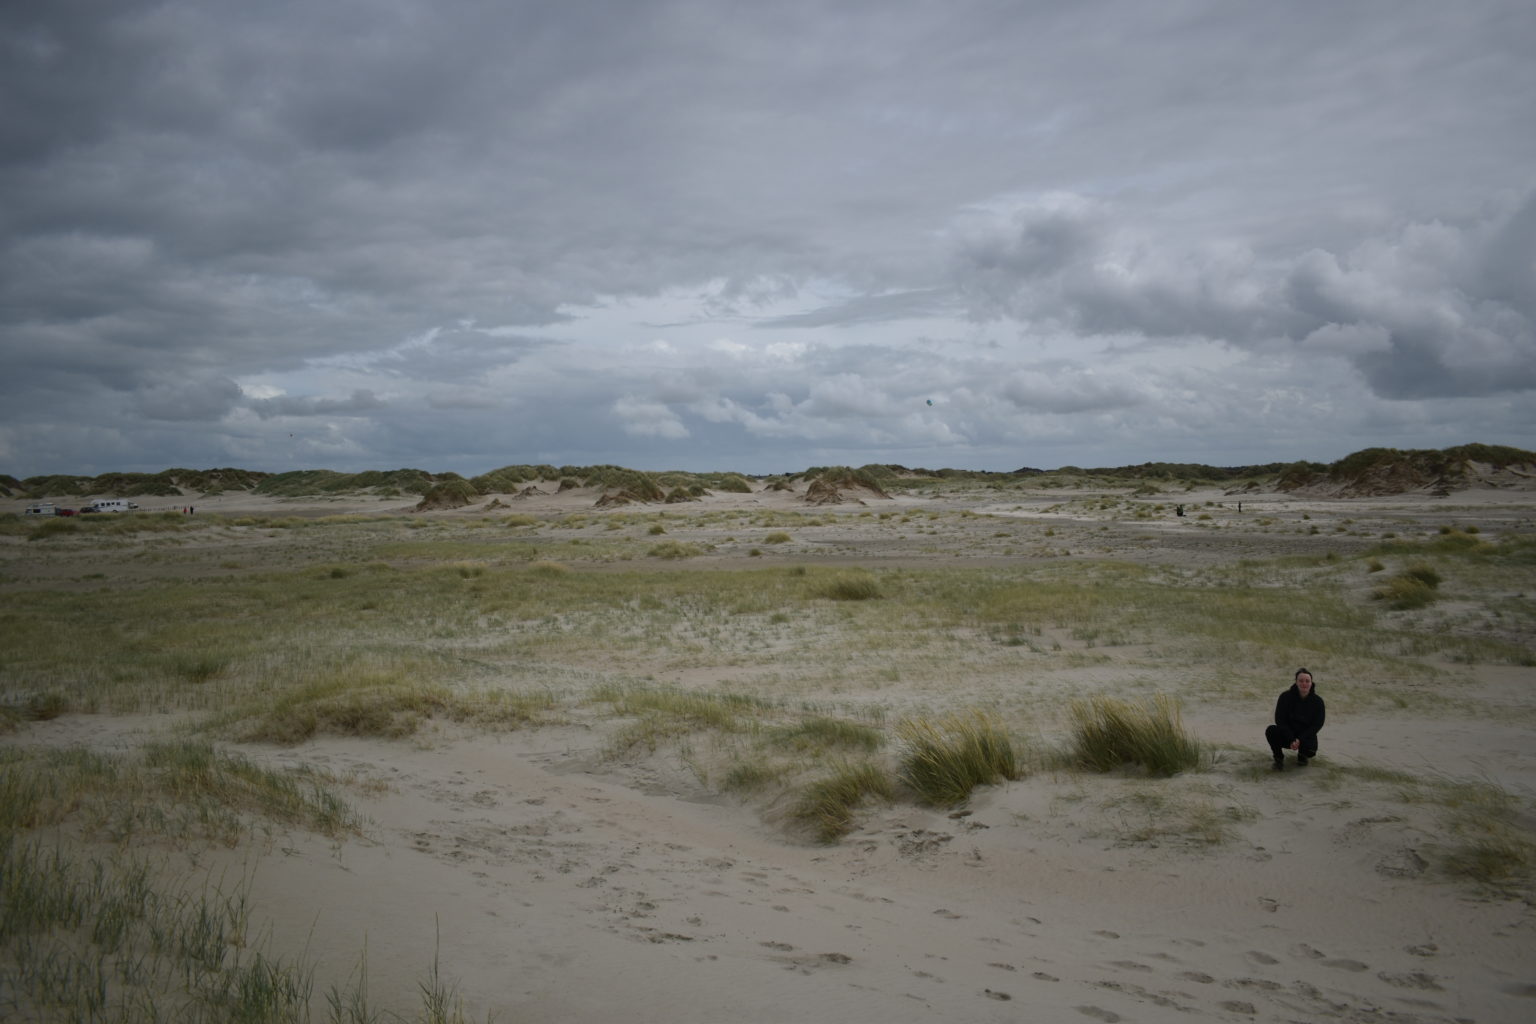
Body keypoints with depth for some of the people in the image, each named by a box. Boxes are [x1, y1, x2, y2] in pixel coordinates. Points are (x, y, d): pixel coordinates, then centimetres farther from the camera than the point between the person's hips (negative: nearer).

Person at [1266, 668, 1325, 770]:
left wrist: (1300, 739, -22)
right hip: (1286, 734, 0)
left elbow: (1317, 725, -10)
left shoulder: (1317, 701, -9)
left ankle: (1302, 756, 10)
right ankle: (1279, 759, -4)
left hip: (1307, 736, 0)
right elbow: (1280, 720, -12)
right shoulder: (1286, 697, -11)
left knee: (1310, 750, -33)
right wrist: (1291, 740, -23)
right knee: (1271, 730, -30)